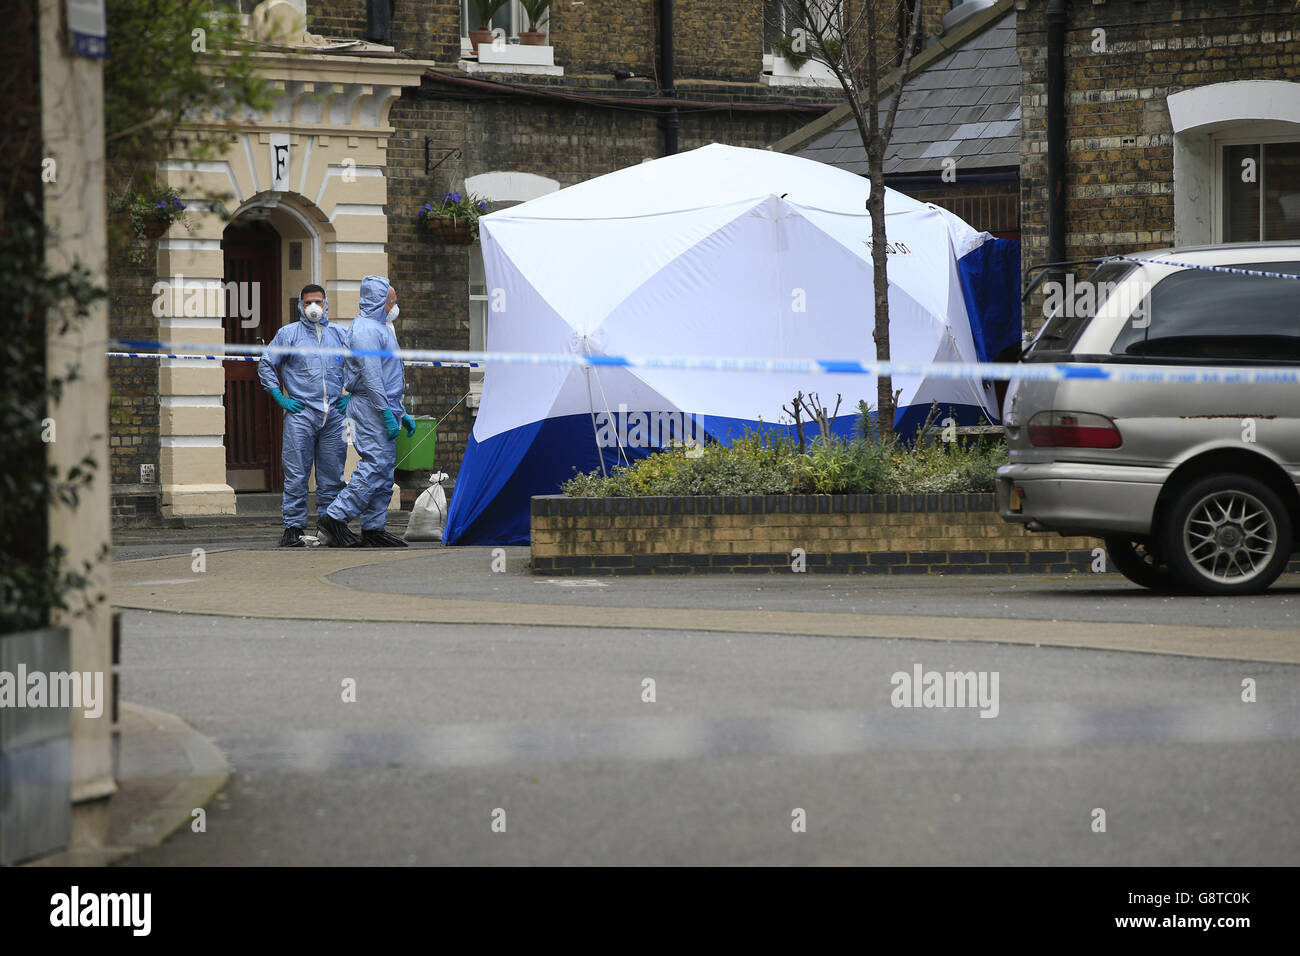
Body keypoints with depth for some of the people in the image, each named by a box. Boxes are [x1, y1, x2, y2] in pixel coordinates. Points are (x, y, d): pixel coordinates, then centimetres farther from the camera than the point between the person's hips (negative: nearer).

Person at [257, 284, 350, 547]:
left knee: (332, 475, 5)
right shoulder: (288, 333, 5)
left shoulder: (339, 335, 13)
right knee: (296, 476, -6)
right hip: (300, 413, -3)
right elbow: (266, 364, 7)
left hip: (334, 416, 3)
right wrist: (280, 397, 0)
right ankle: (293, 528, -4)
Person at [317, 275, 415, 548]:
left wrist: (401, 413, 23)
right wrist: (387, 414, -23)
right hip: (370, 409, -11)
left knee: (384, 471, 8)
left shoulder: (380, 329, 22)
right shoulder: (367, 329, -12)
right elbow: (370, 376, -20)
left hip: (383, 407, 11)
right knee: (374, 466, -16)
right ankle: (334, 519, -15)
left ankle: (374, 529, 9)